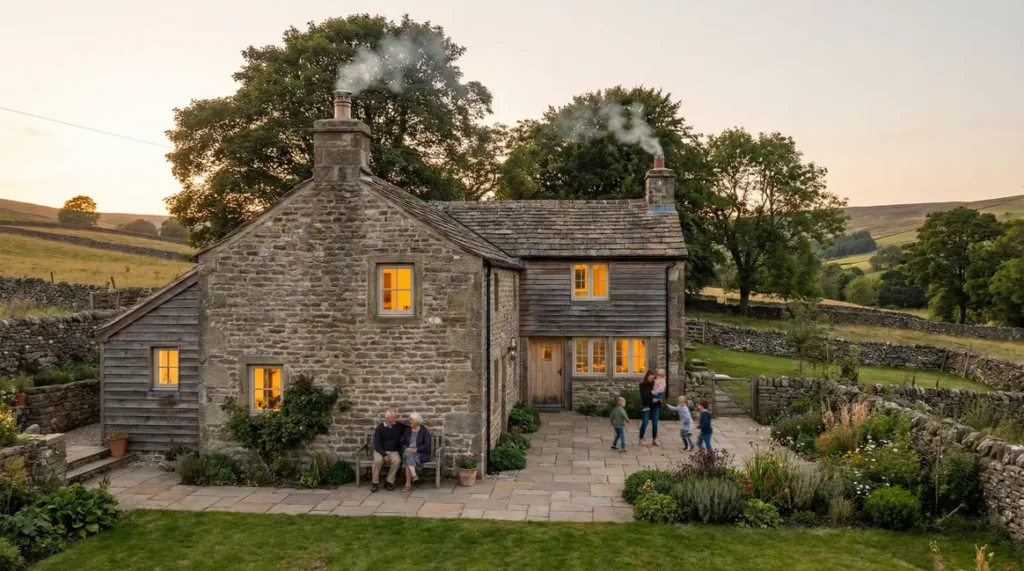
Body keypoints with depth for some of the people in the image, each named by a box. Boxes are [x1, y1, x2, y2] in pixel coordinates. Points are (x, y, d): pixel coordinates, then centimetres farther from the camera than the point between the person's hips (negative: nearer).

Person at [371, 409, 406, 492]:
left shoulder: (399, 426, 4)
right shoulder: (380, 428, -5)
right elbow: (377, 444, -9)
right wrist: (384, 455, -23)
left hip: (393, 451, 2)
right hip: (381, 451, -2)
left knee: (397, 460, -32)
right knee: (378, 460, -35)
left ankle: (389, 482, -18)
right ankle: (375, 483, -18)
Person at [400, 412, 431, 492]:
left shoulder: (424, 431, 1)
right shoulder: (407, 430, 15)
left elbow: (427, 445, -6)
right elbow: (402, 442, 15)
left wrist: (415, 449, -17)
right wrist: (405, 449, -7)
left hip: (420, 454, -3)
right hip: (407, 452, 3)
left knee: (408, 460, -34)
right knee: (408, 455, -35)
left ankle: (408, 484, -36)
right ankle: (414, 475, -47)